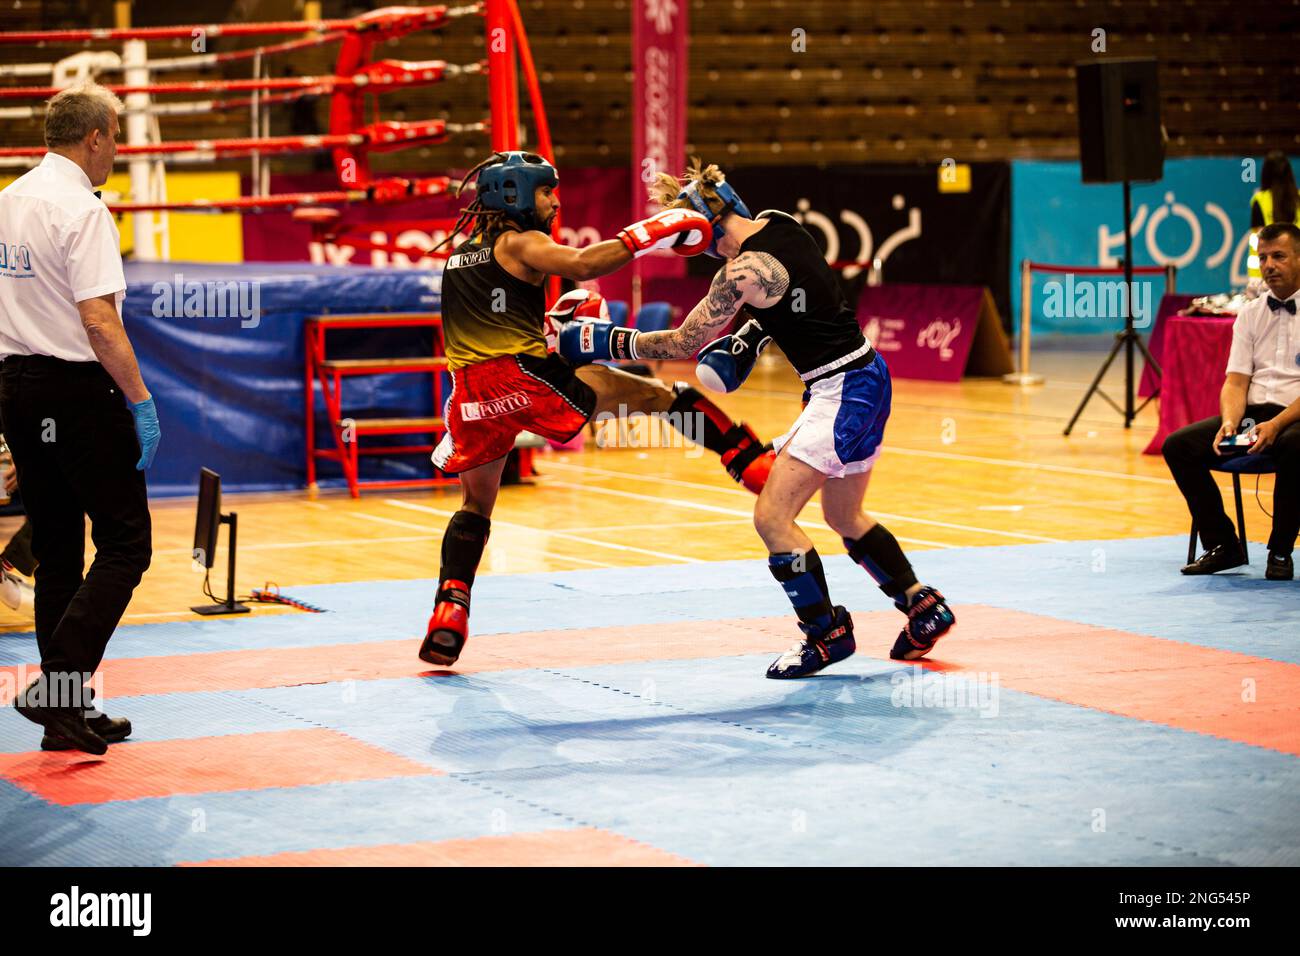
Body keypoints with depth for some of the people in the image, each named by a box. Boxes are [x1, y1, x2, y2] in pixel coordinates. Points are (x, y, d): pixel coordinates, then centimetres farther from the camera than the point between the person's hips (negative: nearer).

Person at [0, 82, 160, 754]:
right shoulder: (81, 208, -15)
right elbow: (99, 320, -20)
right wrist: (140, 401, -15)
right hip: (78, 388, -8)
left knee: (56, 549, 12)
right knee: (125, 544, -2)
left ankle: (69, 714, 14)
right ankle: (57, 687, -13)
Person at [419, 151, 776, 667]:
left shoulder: (461, 252, 25)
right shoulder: (519, 243, 2)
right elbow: (582, 264, -17)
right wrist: (643, 238, -11)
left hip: (471, 392, 6)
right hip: (524, 373, -6)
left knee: (475, 504, 20)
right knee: (655, 394, 1)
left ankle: (449, 615, 4)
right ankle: (755, 464, -9)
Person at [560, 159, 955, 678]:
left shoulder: (743, 270, -22)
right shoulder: (776, 223, 4)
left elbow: (681, 343, -14)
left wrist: (603, 342, -7)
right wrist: (746, 340, 9)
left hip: (841, 390, -10)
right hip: (865, 377, 10)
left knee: (772, 516, -10)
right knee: (845, 518, 24)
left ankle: (828, 633, 0)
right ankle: (925, 608, 33)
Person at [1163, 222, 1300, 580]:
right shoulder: (1250, 314, 15)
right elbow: (1236, 380, 8)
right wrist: (1229, 423, -13)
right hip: (1252, 414, 5)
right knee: (1177, 445, -16)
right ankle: (1222, 545, -7)